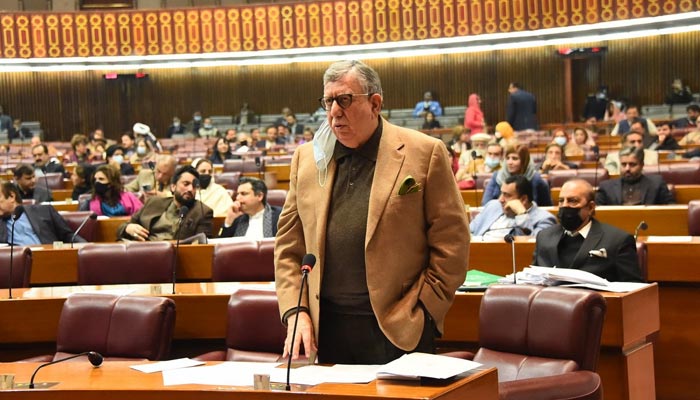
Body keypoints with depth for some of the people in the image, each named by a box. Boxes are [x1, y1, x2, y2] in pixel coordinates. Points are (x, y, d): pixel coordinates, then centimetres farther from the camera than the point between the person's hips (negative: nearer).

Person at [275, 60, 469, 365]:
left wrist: (420, 309, -8)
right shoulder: (306, 158, 11)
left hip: (397, 330, -3)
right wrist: (294, 312, 1)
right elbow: (288, 246, 13)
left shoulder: (424, 154, -1)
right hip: (325, 328, 3)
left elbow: (451, 243, -2)